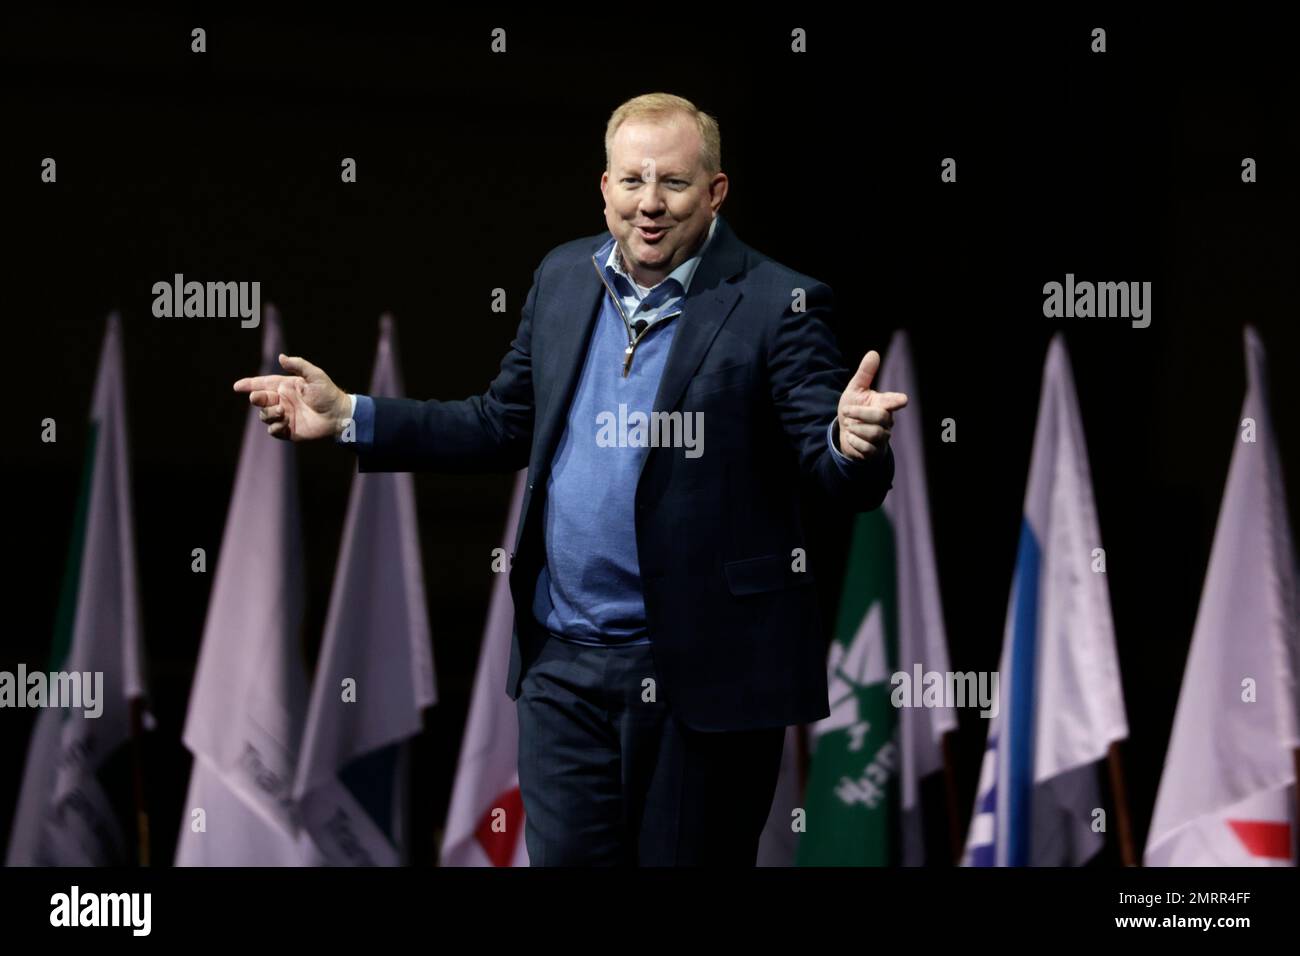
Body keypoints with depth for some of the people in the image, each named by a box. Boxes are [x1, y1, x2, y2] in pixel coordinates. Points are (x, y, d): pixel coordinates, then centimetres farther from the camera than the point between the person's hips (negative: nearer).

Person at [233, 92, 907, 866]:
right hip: (565, 662, 5)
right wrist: (349, 416, 11)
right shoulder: (564, 278, 8)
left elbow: (837, 476, -14)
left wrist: (851, 446, -38)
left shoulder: (777, 305, -9)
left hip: (702, 670, -5)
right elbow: (503, 426, 17)